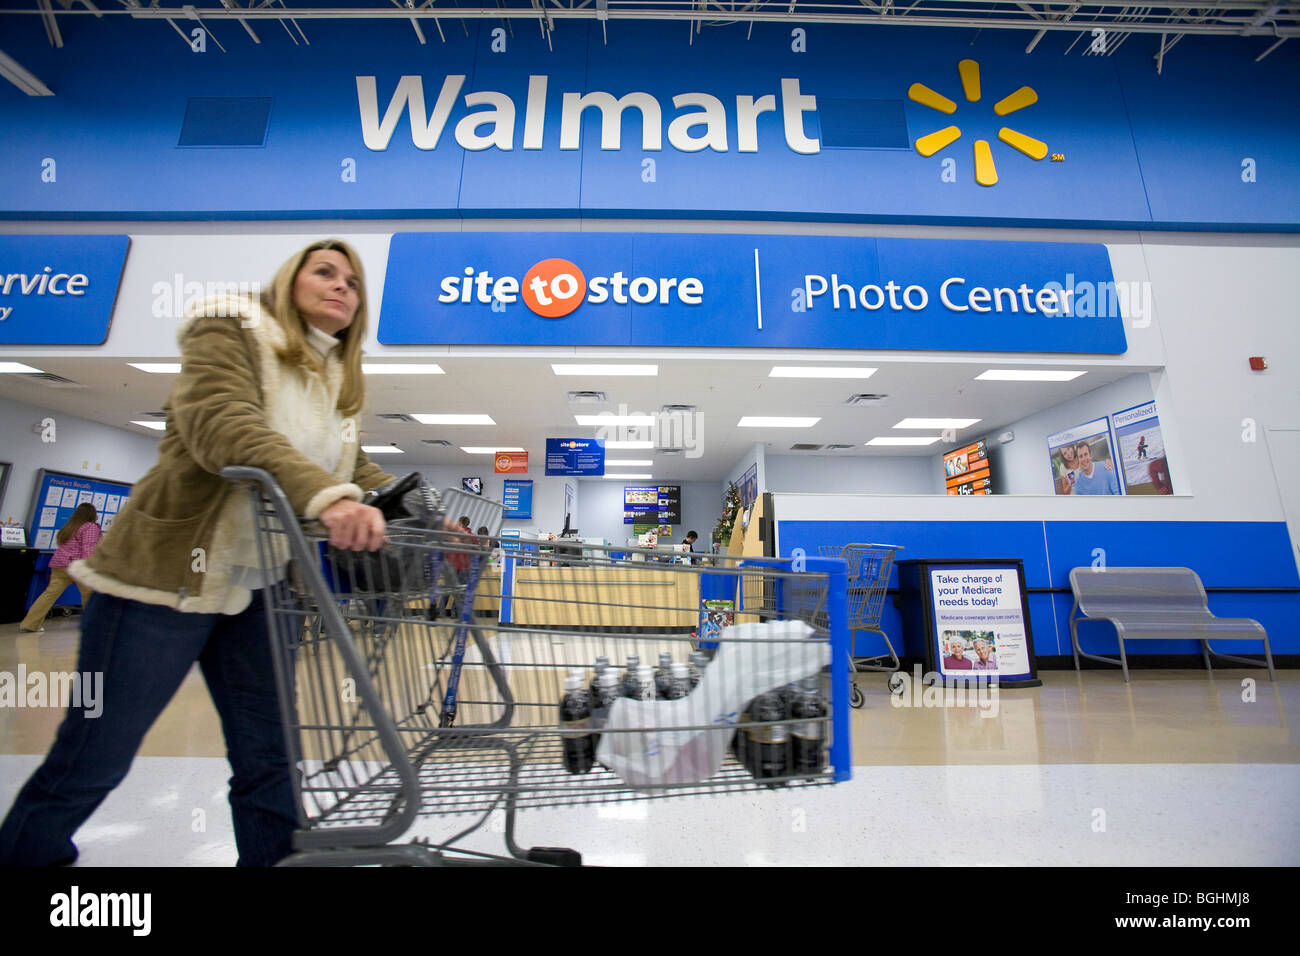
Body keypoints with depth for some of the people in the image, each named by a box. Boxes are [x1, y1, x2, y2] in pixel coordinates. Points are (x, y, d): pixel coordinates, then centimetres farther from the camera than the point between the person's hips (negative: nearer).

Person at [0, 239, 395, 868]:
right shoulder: (231, 330, -6)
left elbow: (353, 470, 9)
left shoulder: (336, 381, 13)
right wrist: (324, 494, -41)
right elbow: (222, 426, -25)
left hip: (259, 590, 6)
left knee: (269, 760, 10)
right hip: (168, 578, -6)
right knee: (93, 759, 7)